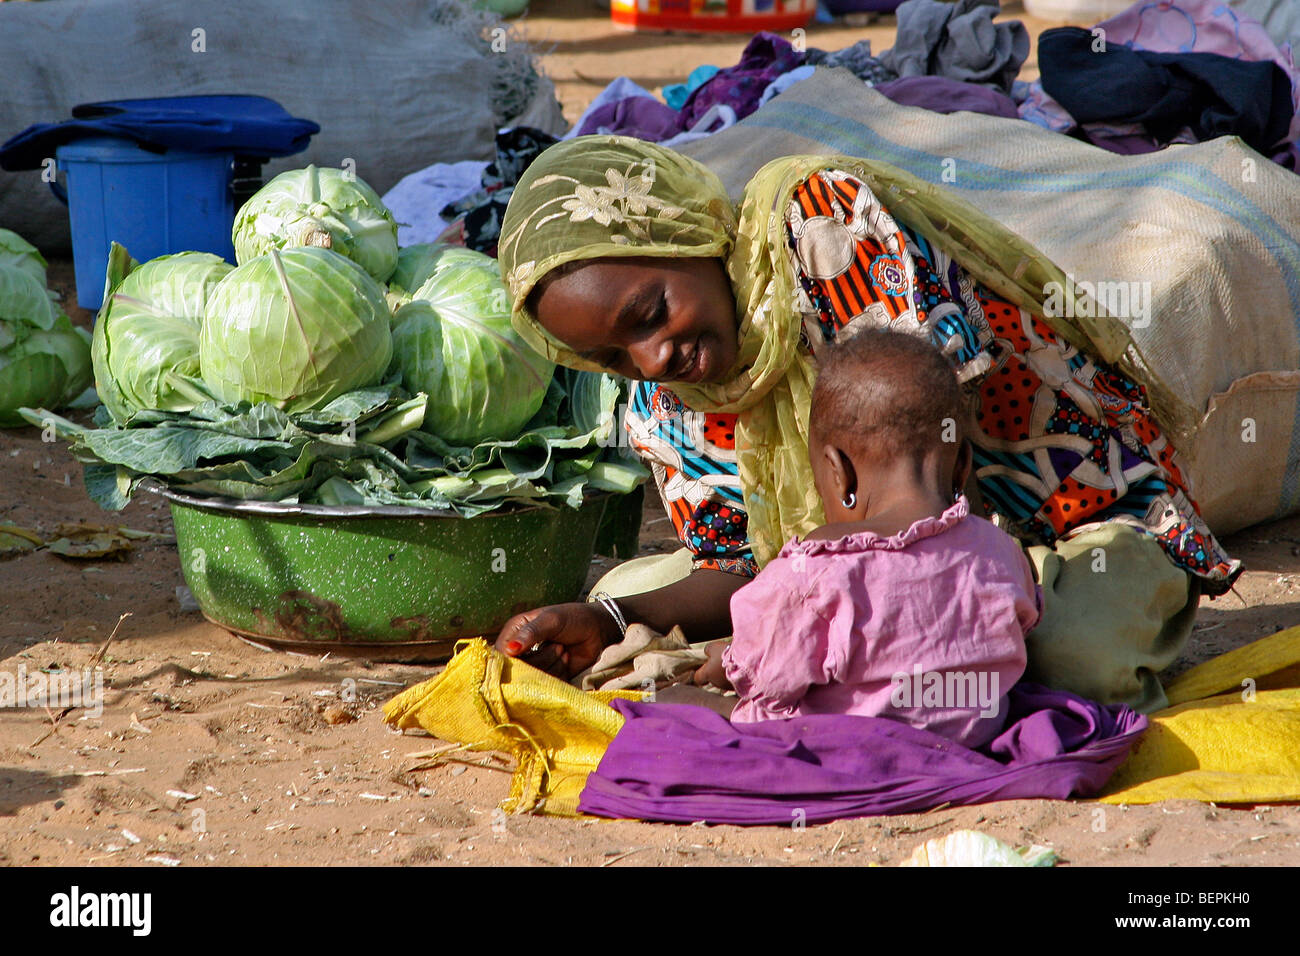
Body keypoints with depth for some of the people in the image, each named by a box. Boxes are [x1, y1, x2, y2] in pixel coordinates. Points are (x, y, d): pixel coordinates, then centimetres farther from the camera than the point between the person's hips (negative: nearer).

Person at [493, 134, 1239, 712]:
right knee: (625, 588, -3)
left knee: (1078, 656, -43)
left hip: (1087, 511, -7)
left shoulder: (824, 213, -24)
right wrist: (610, 625, -19)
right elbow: (745, 571, 0)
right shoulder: (665, 411, -3)